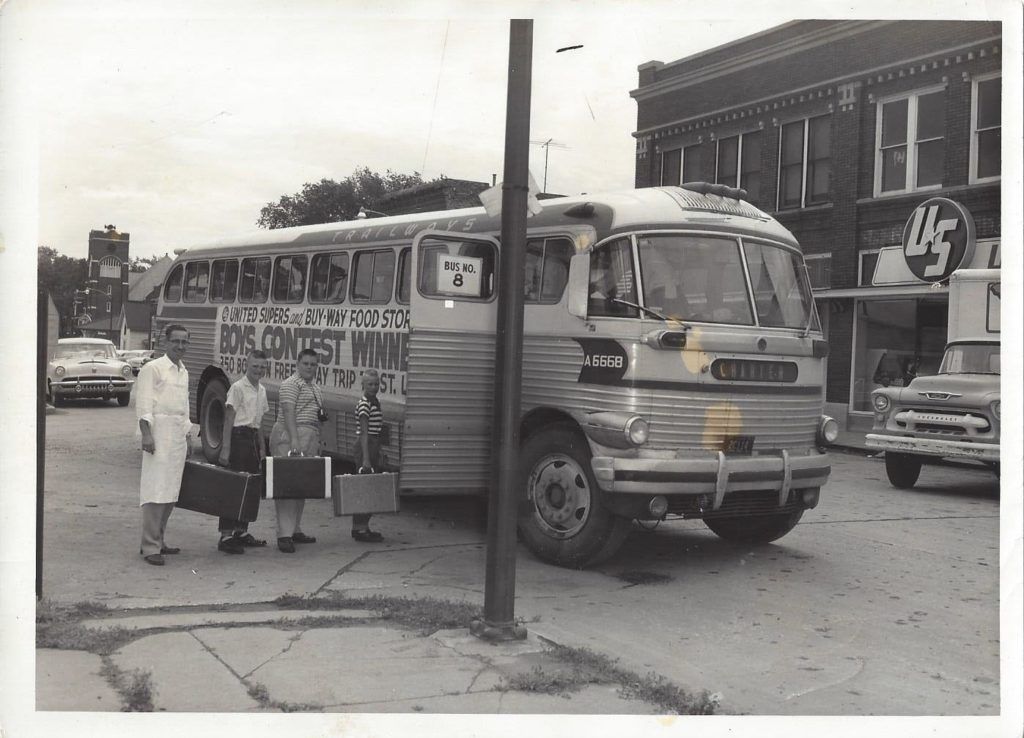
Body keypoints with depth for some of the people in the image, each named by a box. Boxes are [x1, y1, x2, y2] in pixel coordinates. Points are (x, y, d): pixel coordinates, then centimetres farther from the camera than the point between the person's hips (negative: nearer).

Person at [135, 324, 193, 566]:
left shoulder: (184, 372, 18)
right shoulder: (153, 369, -5)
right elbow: (144, 403, -10)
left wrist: (188, 437, 22)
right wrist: (146, 434, -19)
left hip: (178, 435, 8)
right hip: (159, 432, -8)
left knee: (171, 491, 8)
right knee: (156, 490, -10)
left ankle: (158, 540, 16)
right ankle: (150, 547, -9)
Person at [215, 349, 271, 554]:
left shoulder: (261, 390, 15)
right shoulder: (238, 388, -8)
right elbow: (229, 419, -12)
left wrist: (261, 448, 18)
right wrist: (225, 449, -18)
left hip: (253, 438, 8)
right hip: (238, 436, -8)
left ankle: (241, 531, 21)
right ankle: (226, 536, -8)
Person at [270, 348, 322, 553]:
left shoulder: (315, 388, 23)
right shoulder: (291, 384, -6)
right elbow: (288, 412, -17)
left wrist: (317, 443, 20)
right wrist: (294, 439, -27)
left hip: (309, 439, 9)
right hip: (290, 437, -9)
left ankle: (295, 530, 17)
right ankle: (284, 535, -14)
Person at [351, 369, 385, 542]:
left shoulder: (375, 402, 15)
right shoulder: (364, 404, -14)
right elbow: (364, 432, -19)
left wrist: (376, 456, 23)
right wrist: (365, 458, -24)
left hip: (373, 446, 10)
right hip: (365, 446, -10)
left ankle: (360, 527, 19)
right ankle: (360, 529, -4)